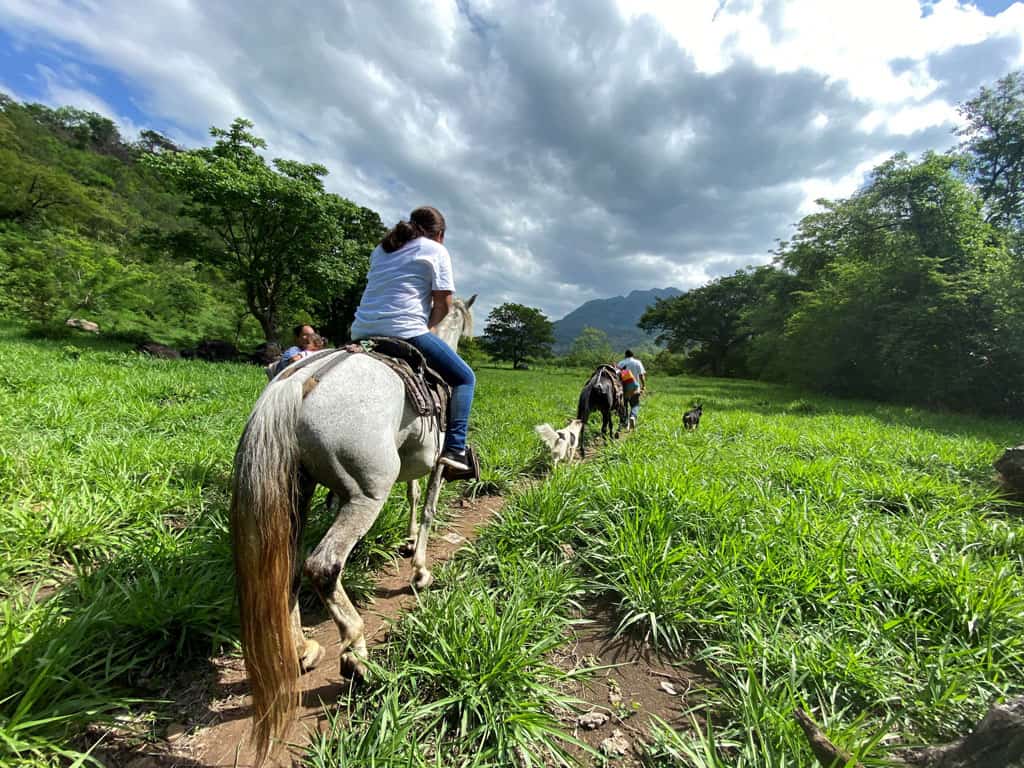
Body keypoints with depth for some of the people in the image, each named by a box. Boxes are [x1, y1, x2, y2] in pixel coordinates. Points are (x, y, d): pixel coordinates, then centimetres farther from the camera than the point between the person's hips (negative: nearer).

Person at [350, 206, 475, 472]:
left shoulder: (380, 250, 27)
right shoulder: (436, 250, 7)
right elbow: (443, 303, -1)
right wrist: (428, 327, 14)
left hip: (361, 332, 7)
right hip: (405, 332, -7)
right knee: (464, 378, 4)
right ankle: (454, 448, -9)